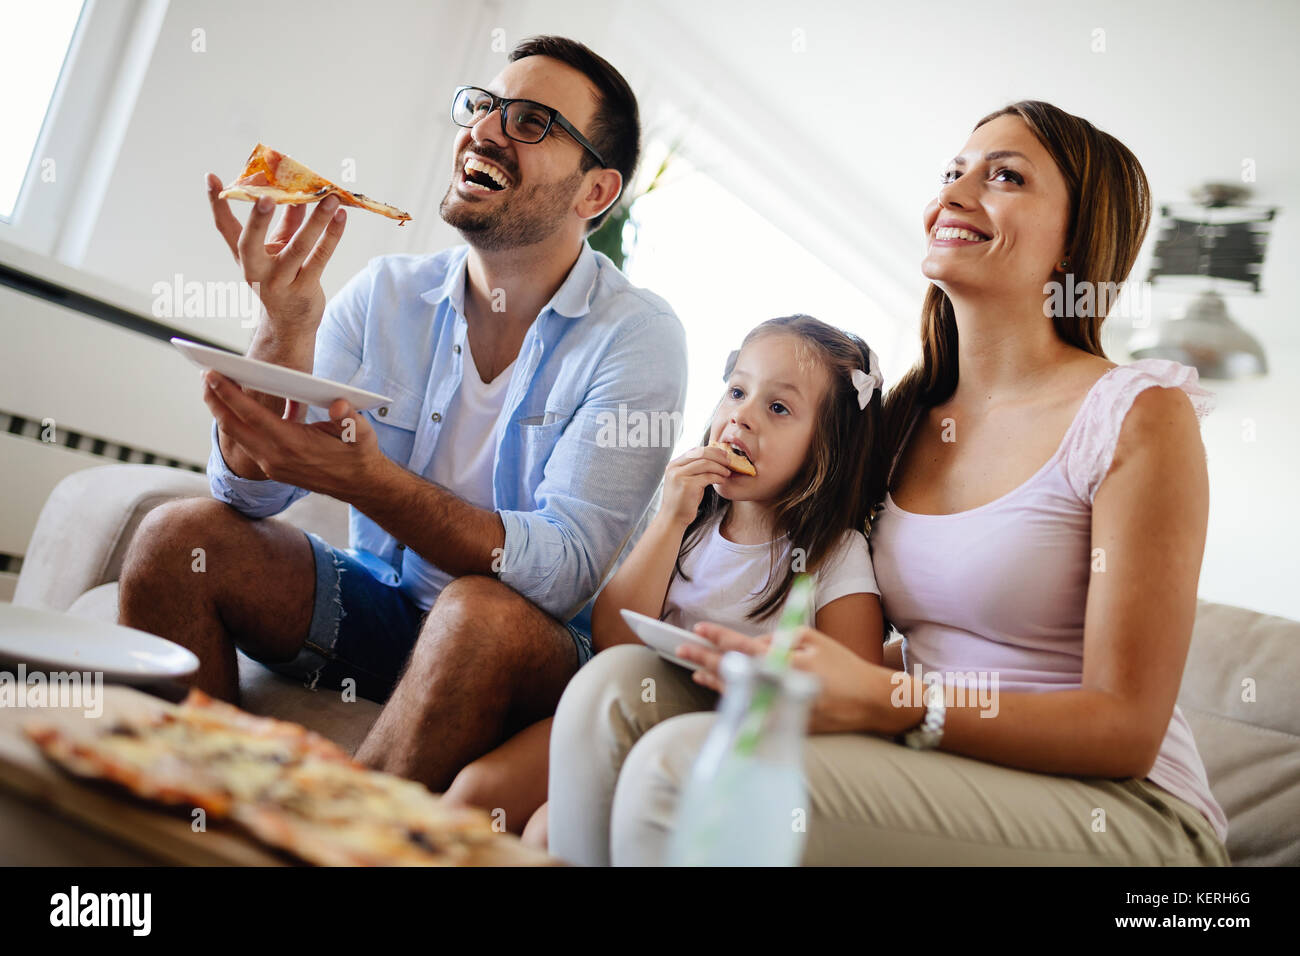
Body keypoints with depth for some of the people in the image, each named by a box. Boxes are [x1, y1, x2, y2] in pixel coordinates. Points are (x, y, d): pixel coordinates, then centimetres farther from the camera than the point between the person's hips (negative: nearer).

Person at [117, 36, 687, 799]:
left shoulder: (639, 335, -13)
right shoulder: (387, 293, -1)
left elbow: (563, 571, -23)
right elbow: (249, 492, -5)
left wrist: (362, 478, -34)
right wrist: (288, 321, -23)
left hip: (532, 633, -3)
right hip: (377, 603, 4)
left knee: (486, 616, -35)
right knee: (178, 536, -13)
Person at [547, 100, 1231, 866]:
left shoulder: (1141, 414, -9)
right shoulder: (905, 412, 10)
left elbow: (1127, 729, -13)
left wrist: (881, 701, -25)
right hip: (938, 767, 6)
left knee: (680, 767, -28)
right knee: (613, 689, -15)